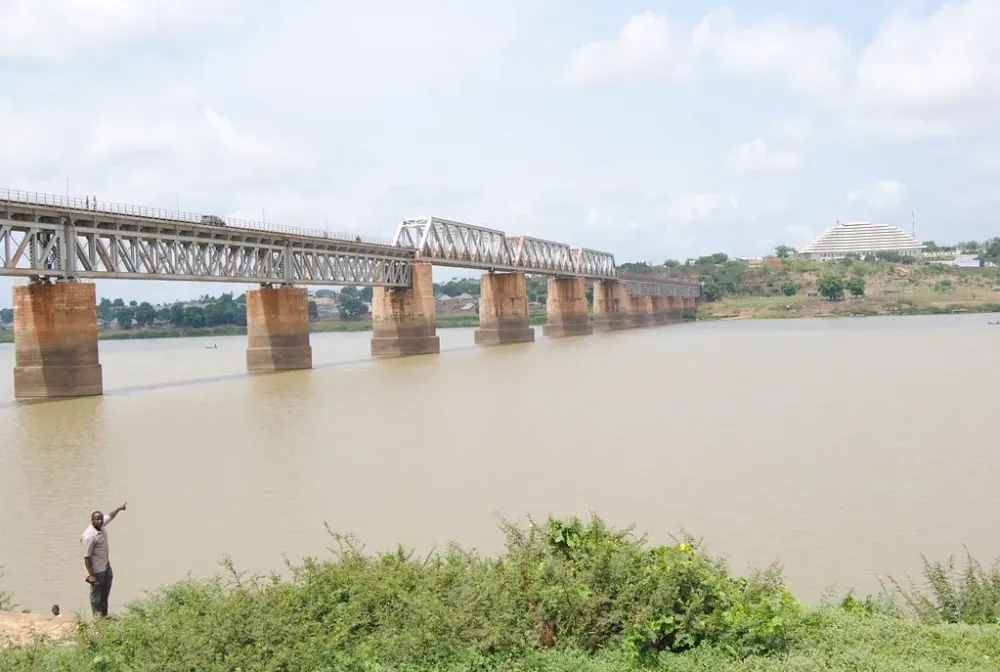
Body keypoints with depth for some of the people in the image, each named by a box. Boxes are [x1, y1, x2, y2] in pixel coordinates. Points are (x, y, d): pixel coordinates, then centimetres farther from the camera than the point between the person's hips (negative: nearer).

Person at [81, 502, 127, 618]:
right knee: (96, 594, 8)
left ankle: (104, 614, 37)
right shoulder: (89, 536, -31)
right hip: (97, 570, -9)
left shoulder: (101, 526, -7)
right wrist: (91, 575, -24)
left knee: (106, 592, 22)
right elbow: (87, 557, -26)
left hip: (106, 566, 9)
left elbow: (109, 516, 18)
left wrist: (119, 508, 28)